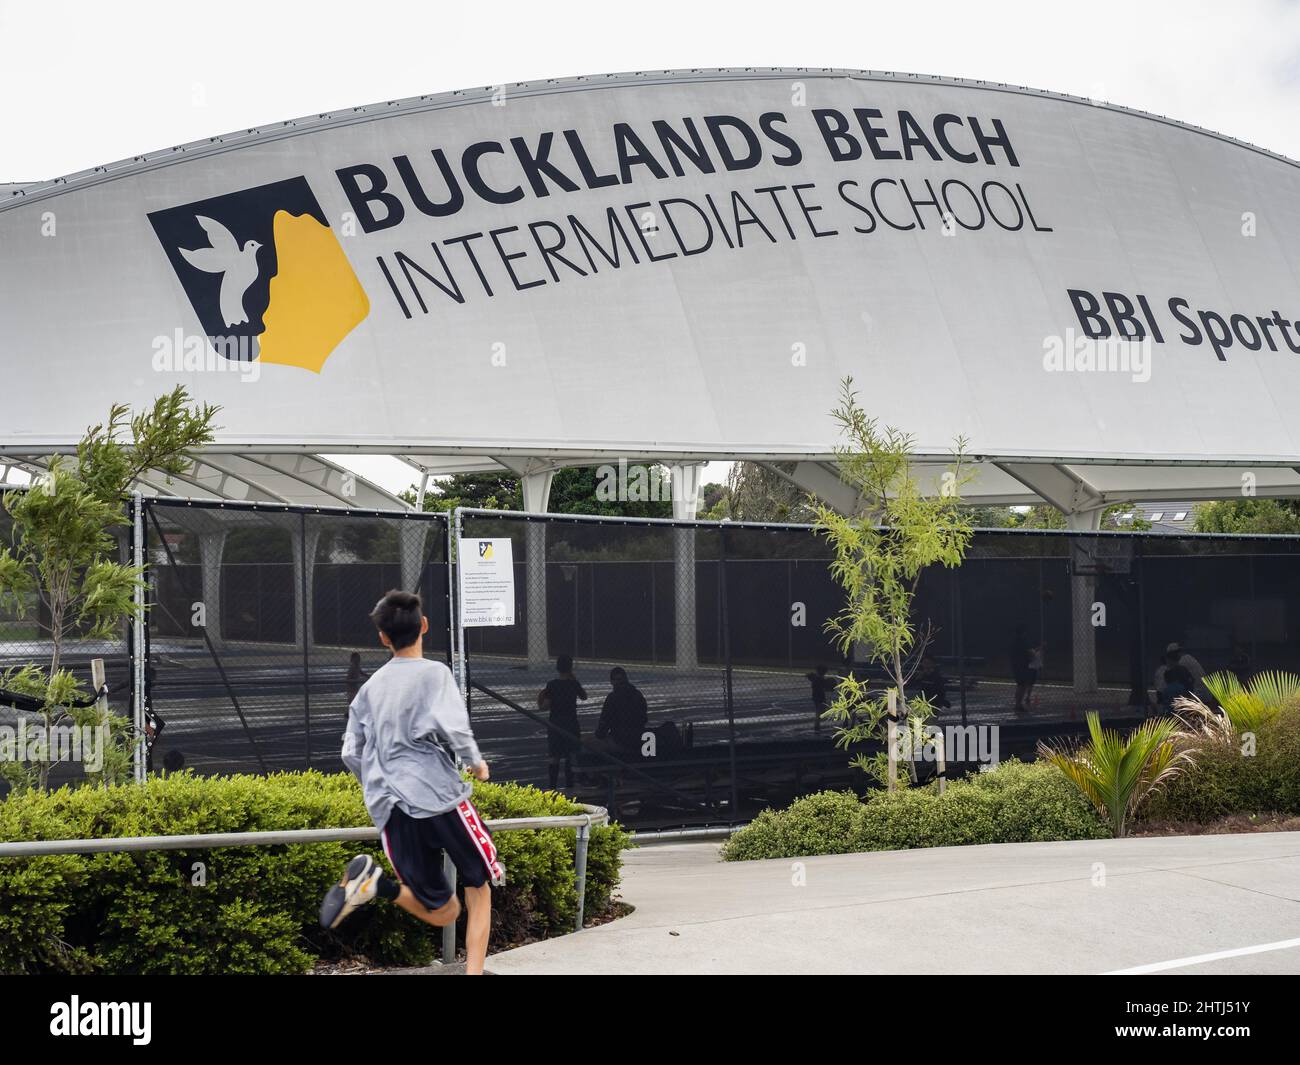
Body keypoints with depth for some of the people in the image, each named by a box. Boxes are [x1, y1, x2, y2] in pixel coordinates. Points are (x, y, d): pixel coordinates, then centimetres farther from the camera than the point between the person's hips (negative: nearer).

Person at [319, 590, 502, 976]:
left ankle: (373, 881, -14)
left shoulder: (371, 687, 17)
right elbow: (450, 727, -17)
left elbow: (352, 754, 18)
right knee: (479, 887, 15)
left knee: (443, 914, 9)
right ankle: (473, 971, -3)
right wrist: (475, 761, 1)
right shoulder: (434, 673, 0)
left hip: (390, 810, 5)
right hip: (438, 796, -5)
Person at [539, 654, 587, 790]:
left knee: (554, 757, 6)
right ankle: (569, 785, 9)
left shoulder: (552, 685, -10)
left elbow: (545, 706, -13)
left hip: (555, 725, 0)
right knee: (570, 757, 8)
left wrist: (541, 701, 8)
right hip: (571, 724, 0)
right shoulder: (574, 684, -6)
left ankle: (553, 786, 6)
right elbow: (584, 697, 13)